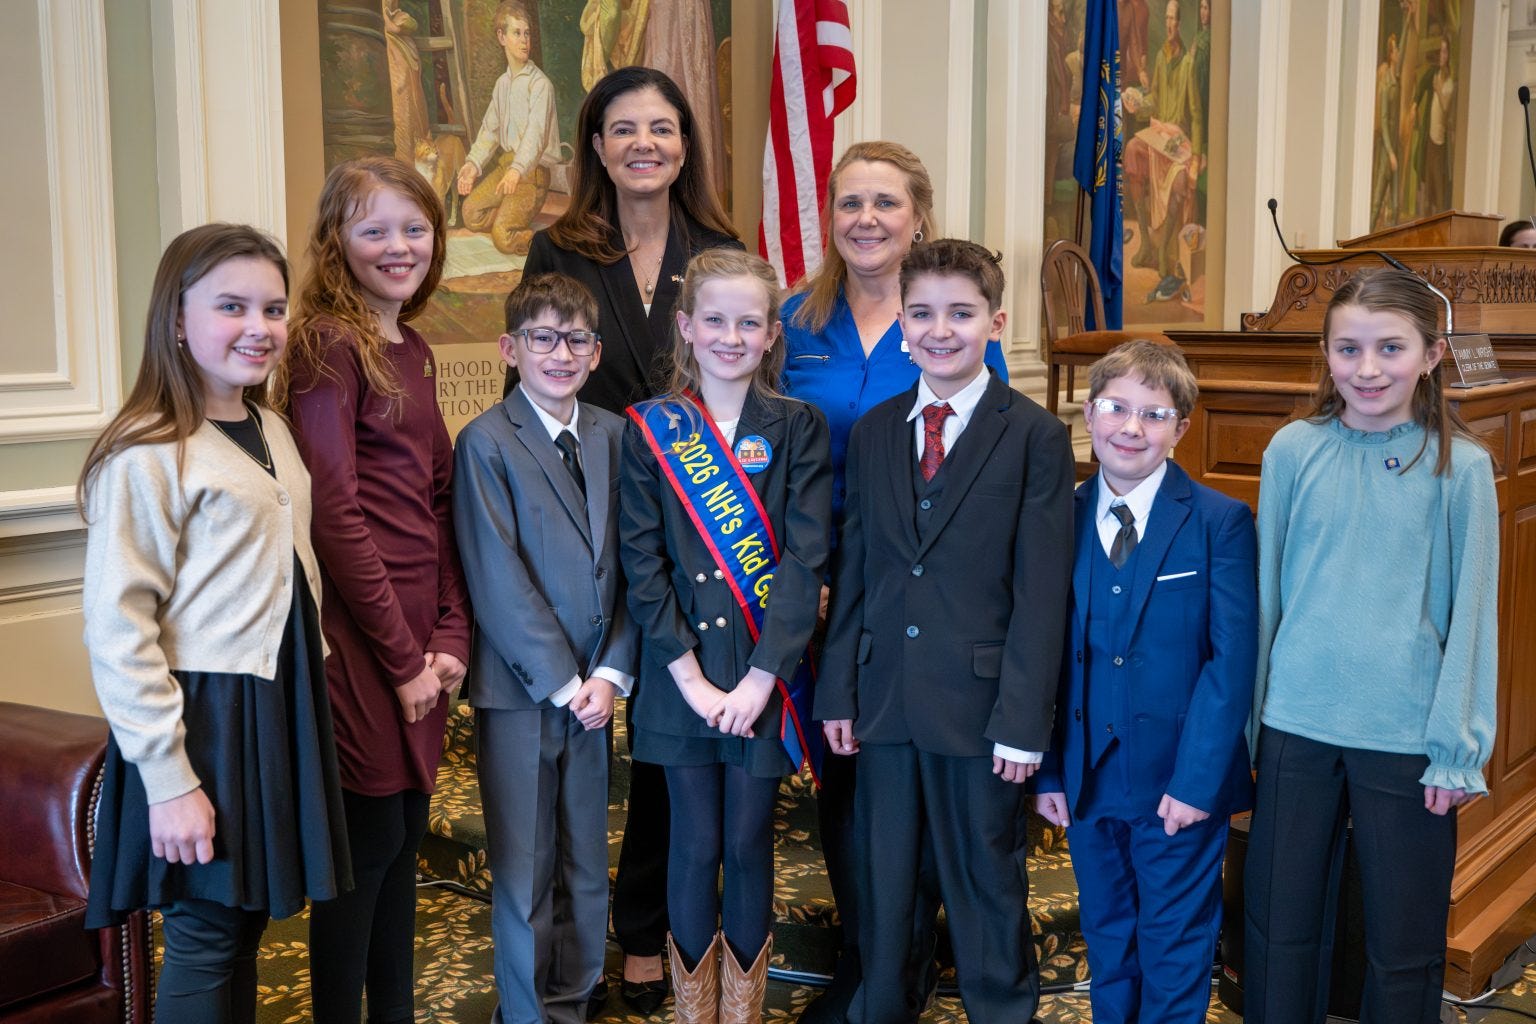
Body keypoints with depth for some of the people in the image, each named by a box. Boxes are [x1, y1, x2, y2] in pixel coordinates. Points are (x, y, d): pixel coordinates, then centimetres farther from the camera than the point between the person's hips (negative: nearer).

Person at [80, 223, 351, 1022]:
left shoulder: (271, 429, 8)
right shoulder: (147, 456, -15)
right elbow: (118, 635, -17)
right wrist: (168, 780, -18)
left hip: (280, 706, 7)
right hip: (204, 714, -7)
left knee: (244, 925, 15)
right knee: (207, 936, 3)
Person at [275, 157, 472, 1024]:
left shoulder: (414, 351, 14)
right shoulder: (330, 343, -10)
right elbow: (335, 515, -15)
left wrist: (451, 634, 2)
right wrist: (403, 655, -12)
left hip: (423, 633, 7)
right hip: (357, 631, -7)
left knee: (406, 834, 14)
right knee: (369, 840, 1)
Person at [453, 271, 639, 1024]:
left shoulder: (613, 436, 6)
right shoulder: (486, 442, -7)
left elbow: (627, 568, 6)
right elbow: (498, 581, -11)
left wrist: (611, 672, -4)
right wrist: (562, 683, -12)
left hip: (594, 689, 4)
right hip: (520, 692, -4)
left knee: (586, 867, 13)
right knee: (525, 872, 6)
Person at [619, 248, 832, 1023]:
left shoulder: (796, 427, 1)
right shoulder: (650, 429, 1)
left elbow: (806, 558, -6)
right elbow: (642, 562, -4)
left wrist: (762, 676, -14)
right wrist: (691, 675, -10)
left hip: (765, 674, 0)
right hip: (679, 674, 0)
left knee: (749, 845, 8)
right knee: (695, 846, 8)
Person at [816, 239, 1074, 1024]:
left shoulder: (1036, 437, -6)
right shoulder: (871, 433, 8)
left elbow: (1042, 594, -9)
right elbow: (852, 572, 8)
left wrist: (1023, 720, -12)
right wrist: (837, 692, 3)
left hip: (978, 705, -4)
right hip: (883, 699, 4)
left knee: (987, 887, 10)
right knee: (883, 882, 16)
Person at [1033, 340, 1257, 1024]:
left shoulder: (1220, 522, -8)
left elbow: (1233, 658, -12)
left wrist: (1197, 780, -16)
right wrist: (1047, 770, -1)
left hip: (1180, 781, -3)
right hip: (1087, 780, 3)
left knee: (1175, 946, 11)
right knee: (1106, 941, 18)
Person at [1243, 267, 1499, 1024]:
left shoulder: (1460, 466, -4)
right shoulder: (1293, 451, -1)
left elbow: (1470, 615, -3)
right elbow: (1266, 593, 5)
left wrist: (1457, 748, -5)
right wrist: (1249, 718, 6)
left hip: (1407, 736, -1)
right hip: (1296, 726, 2)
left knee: (1404, 947, 10)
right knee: (1278, 929, 12)